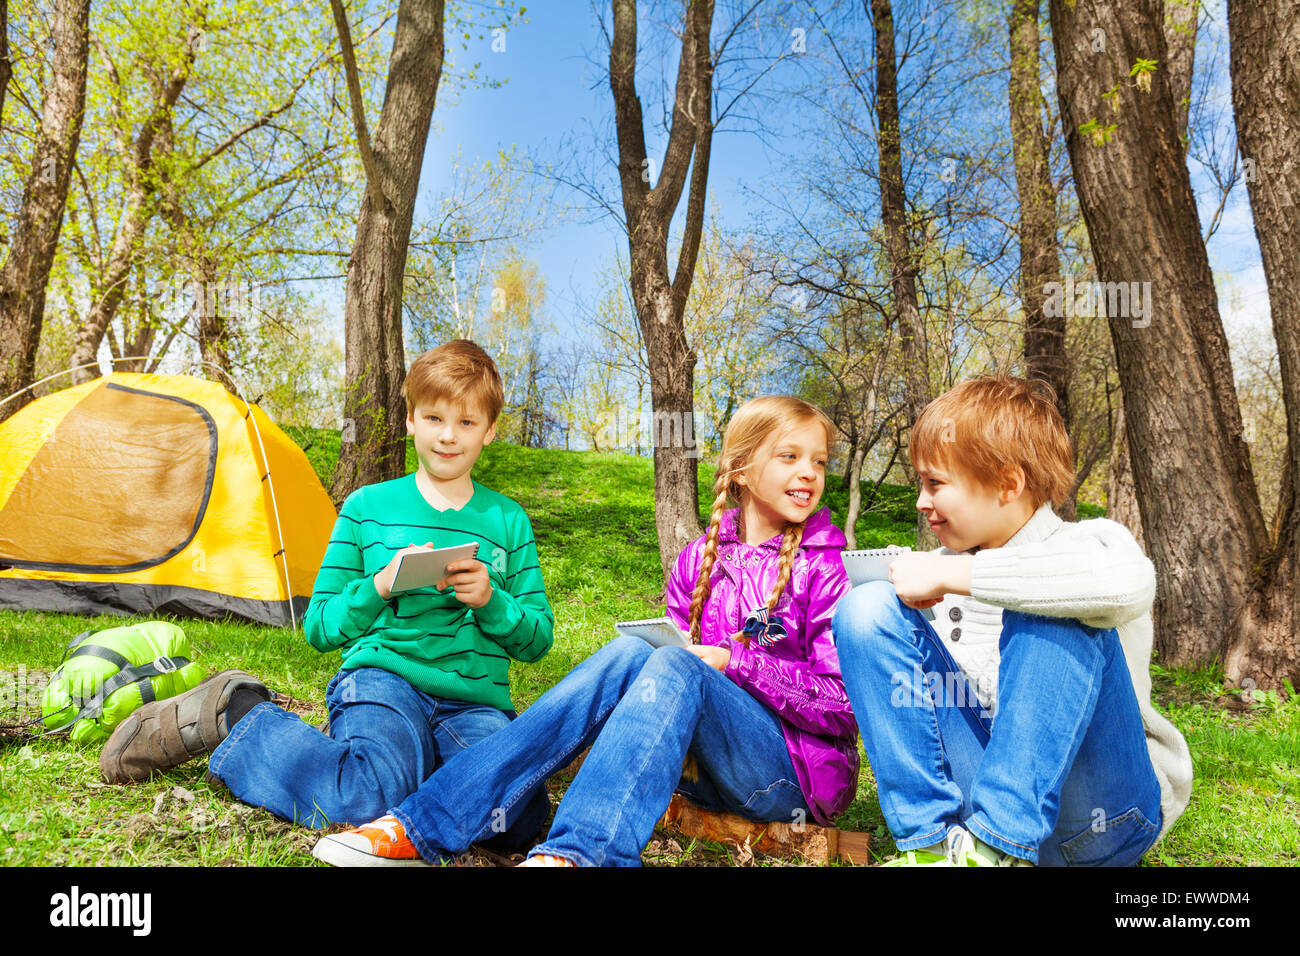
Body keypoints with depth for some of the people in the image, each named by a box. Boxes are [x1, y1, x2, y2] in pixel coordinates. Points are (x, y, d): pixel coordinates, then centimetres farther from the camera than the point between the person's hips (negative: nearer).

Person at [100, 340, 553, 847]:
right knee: (371, 796, -34)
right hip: (381, 677, -1)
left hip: (475, 704, 2)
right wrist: (380, 585, -12)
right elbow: (319, 628, 7)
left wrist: (490, 601, -10)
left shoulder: (509, 520, 11)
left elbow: (537, 639, 11)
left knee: (519, 815, -28)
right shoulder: (367, 506, 8)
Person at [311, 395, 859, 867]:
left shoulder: (826, 569, -5)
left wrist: (732, 662, -18)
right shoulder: (700, 560, 7)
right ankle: (424, 826, -28)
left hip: (797, 771, -3)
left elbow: (843, 704, -9)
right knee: (629, 653, -25)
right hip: (701, 762, 4)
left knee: (675, 669, -30)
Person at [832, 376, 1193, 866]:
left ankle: (995, 844, -29)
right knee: (871, 606, -10)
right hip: (986, 786, 5)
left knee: (1051, 614, -30)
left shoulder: (1085, 542, -8)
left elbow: (1126, 581, -36)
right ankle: (931, 840, -18)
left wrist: (951, 574, -29)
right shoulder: (948, 563, 10)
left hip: (1105, 806, -5)